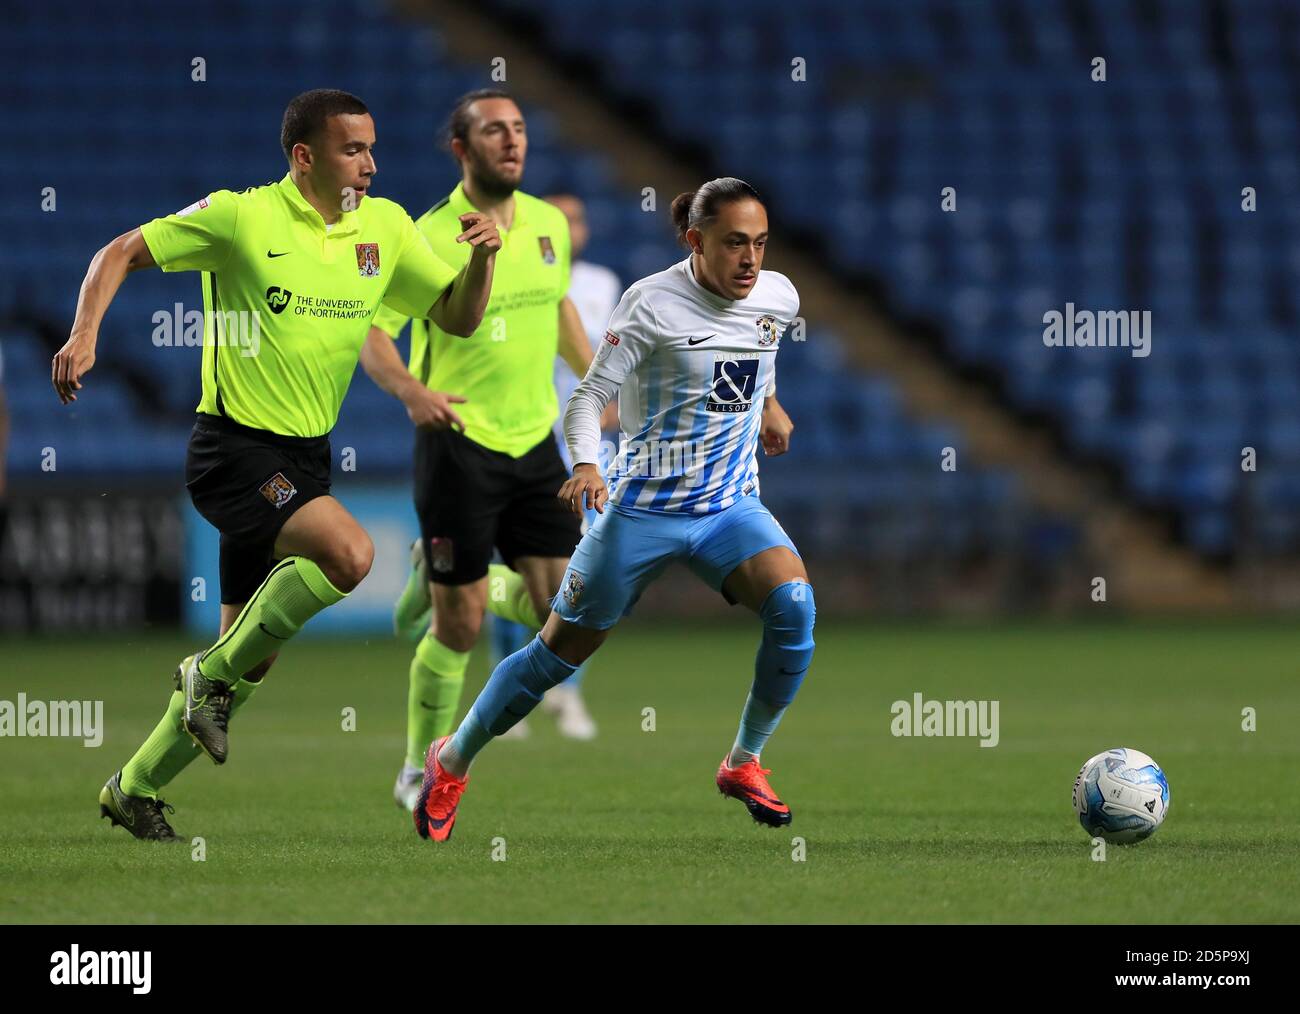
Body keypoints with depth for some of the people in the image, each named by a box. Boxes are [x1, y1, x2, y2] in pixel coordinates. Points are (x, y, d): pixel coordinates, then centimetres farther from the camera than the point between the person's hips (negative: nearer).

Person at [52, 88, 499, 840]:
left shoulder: (385, 228, 6)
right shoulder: (241, 216, -10)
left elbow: (458, 317, 10)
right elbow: (123, 254, -3)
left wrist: (482, 257, -9)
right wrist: (85, 335, -17)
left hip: (306, 458, 7)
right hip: (235, 447, -7)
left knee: (252, 656, 9)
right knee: (350, 552, -30)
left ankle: (137, 787, 25)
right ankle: (215, 672, -10)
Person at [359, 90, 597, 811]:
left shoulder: (549, 224, 6)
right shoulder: (428, 237, -12)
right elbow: (370, 333, -11)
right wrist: (411, 390, -29)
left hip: (535, 440, 5)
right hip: (457, 441, -5)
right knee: (458, 627, -3)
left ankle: (442, 582, 26)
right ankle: (420, 772, 15)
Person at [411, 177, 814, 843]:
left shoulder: (778, 297, 0)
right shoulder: (652, 303, -16)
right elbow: (588, 396, -15)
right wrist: (585, 464, -31)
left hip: (731, 506, 4)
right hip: (642, 506, -4)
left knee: (793, 603, -24)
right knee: (564, 649, 3)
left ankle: (743, 763, -6)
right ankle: (453, 761, 26)